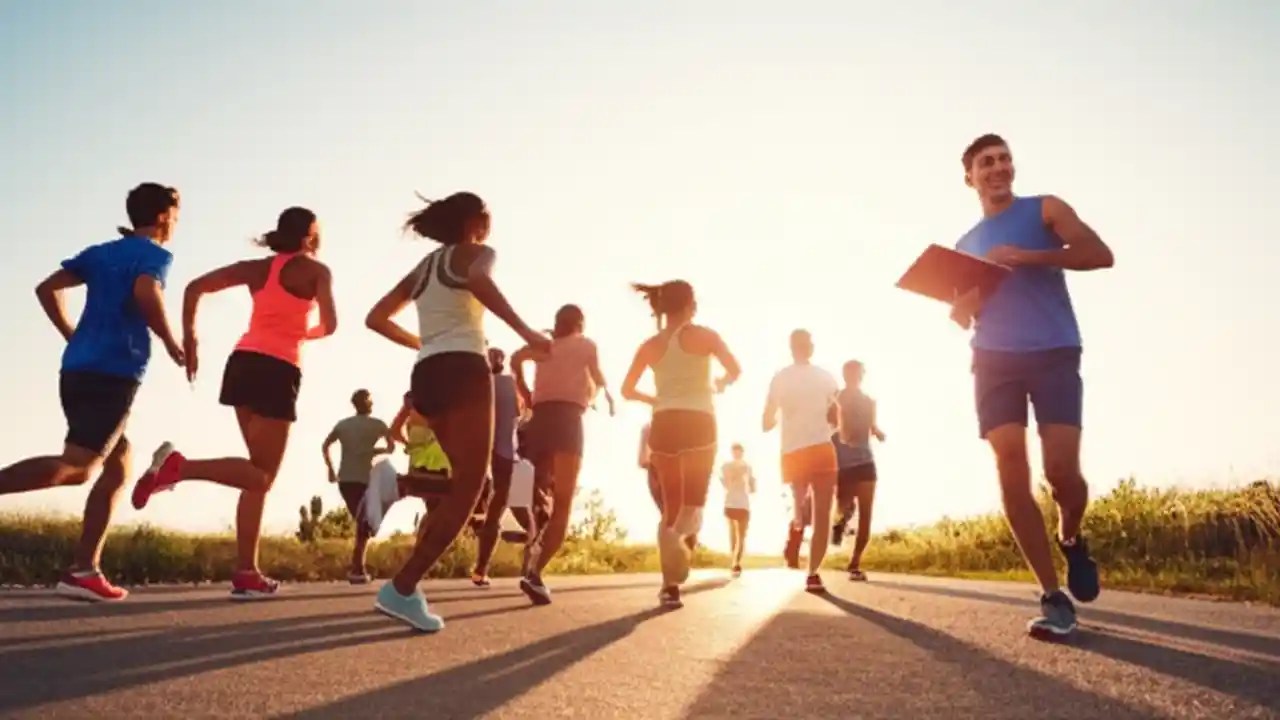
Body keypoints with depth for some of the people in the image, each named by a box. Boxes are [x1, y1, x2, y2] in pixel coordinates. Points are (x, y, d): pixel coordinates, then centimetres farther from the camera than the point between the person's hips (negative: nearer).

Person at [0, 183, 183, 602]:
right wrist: (171, 343, -9)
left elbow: (47, 289, 16)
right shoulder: (156, 254, 0)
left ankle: (84, 570, 5)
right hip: (114, 373, -8)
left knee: (119, 462, 12)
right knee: (77, 467, -14)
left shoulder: (100, 252, 21)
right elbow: (146, 293, -21)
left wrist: (73, 338, 19)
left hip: (77, 370, 8)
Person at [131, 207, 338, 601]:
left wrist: (189, 337, 11)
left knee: (260, 472, 11)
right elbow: (329, 325, -2)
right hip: (277, 370, -7)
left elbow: (195, 288, 10)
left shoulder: (257, 268, 18)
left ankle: (247, 573, 7)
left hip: (243, 362, 7)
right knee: (261, 475, -3)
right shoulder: (317, 271, 5)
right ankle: (178, 465, -25)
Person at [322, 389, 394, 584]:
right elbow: (391, 447, 9)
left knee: (361, 522, 17)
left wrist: (331, 469, 22)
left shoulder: (342, 424, 12)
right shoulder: (377, 424, 1)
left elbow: (325, 446, 16)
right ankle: (356, 569, -10)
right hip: (364, 479, -5)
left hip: (344, 480, 5)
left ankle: (359, 567, 15)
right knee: (365, 524, 0)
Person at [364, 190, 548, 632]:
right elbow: (478, 280, -21)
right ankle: (402, 588, -18)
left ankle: (408, 582, 9)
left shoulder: (424, 267, 26)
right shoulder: (477, 253, 5)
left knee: (466, 481, 16)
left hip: (426, 376, 8)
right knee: (467, 486, -8)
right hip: (462, 369, -8)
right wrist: (524, 331, -24)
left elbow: (376, 318, 24)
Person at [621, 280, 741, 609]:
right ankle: (678, 537, -32)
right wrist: (718, 386, 18)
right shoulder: (703, 335, 2)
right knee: (694, 501, 3)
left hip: (663, 425, 3)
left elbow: (627, 389, 13)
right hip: (698, 423, -3)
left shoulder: (650, 345, 12)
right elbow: (735, 370, -3)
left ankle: (670, 585, 6)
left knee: (671, 504, 12)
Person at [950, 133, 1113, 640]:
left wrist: (1026, 257, -16)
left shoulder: (1045, 210, 10)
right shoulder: (965, 245, 20)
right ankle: (1054, 597, -3)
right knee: (1011, 475, -10)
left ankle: (1072, 541, 21)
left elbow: (1100, 255, -5)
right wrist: (962, 305, -2)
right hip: (994, 360, 3)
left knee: (1061, 470, -14)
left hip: (1054, 354, -3)